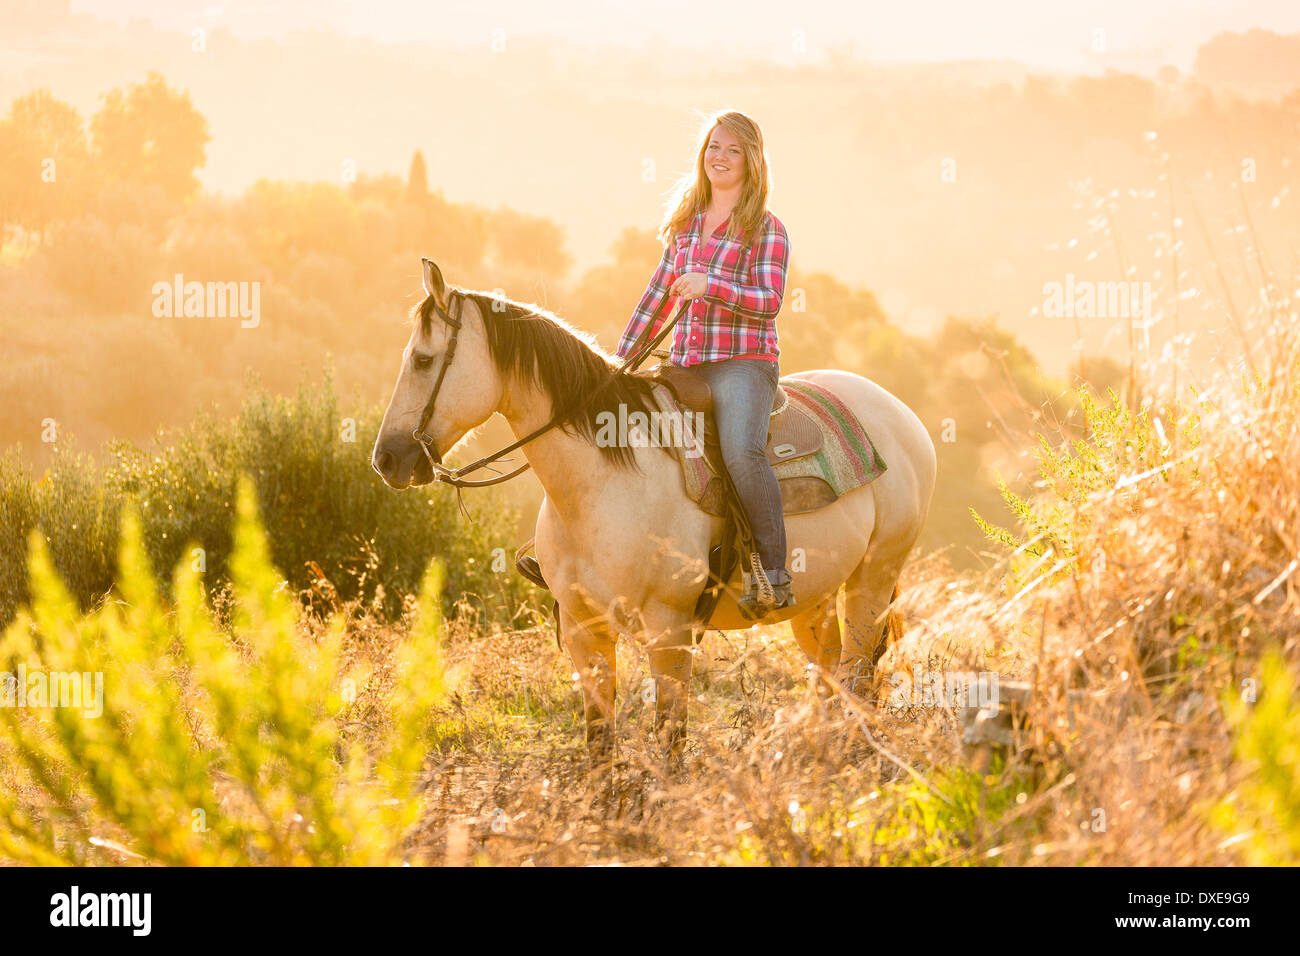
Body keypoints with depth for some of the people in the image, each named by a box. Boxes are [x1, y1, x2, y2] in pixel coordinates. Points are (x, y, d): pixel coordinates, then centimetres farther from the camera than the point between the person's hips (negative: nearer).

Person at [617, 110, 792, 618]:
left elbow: (770, 303, -11)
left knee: (742, 451, -32)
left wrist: (711, 286, -24)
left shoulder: (766, 229, 1)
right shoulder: (685, 222, 18)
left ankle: (774, 573, -28)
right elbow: (657, 295, 23)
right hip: (686, 364, 7)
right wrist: (620, 358, 20)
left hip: (744, 361, -7)